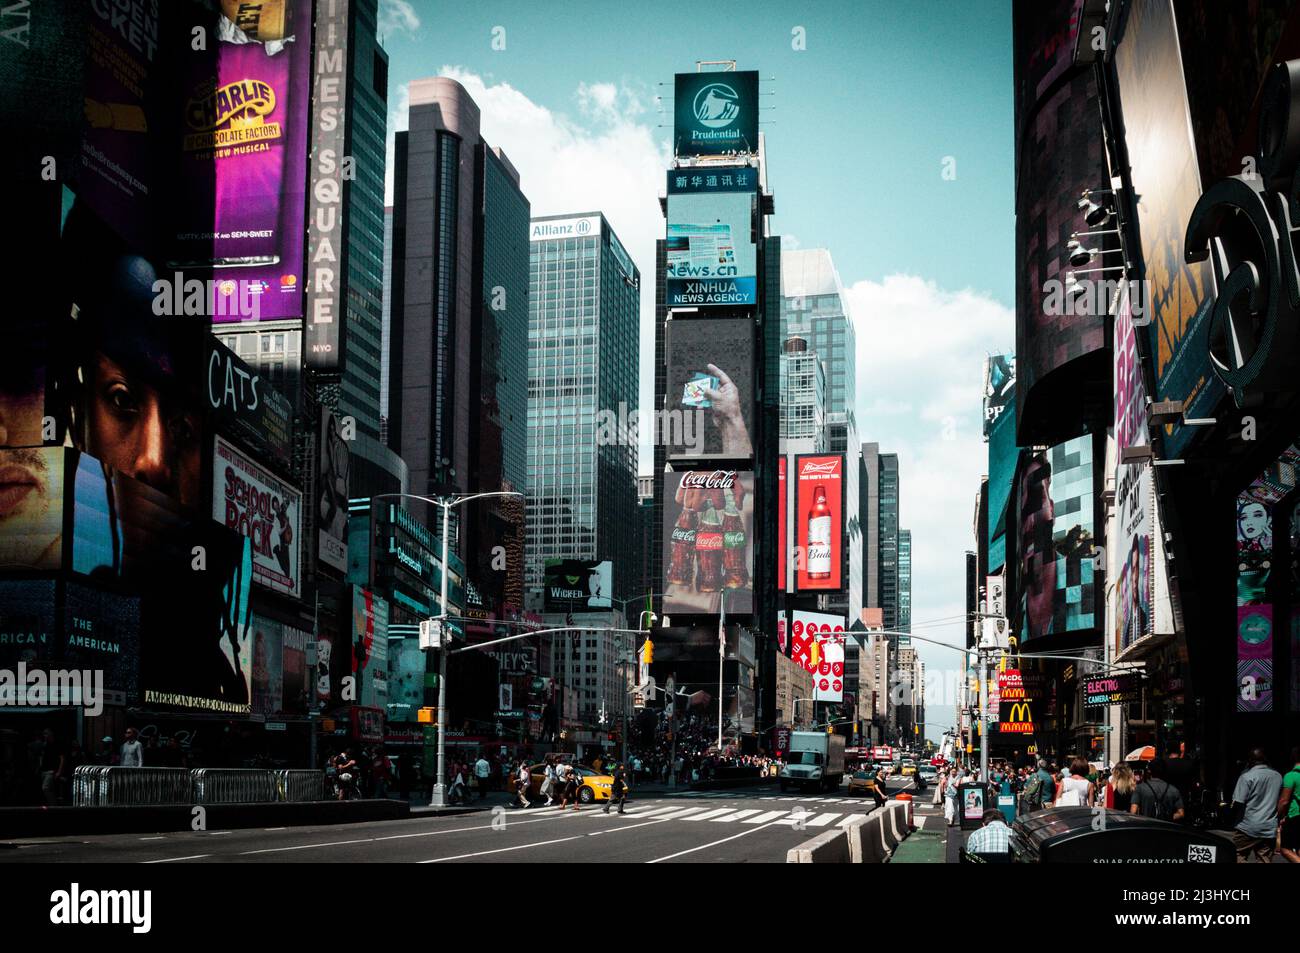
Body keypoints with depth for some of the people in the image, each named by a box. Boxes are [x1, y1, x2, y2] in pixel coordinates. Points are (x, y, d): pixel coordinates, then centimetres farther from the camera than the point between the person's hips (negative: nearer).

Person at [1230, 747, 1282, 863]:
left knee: (1239, 857, 4)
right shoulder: (1278, 777, 9)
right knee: (1265, 860, 5)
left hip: (1248, 827, -5)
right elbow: (1281, 801, 18)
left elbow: (1238, 803, -14)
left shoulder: (1247, 776, -9)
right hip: (1270, 829, 5)